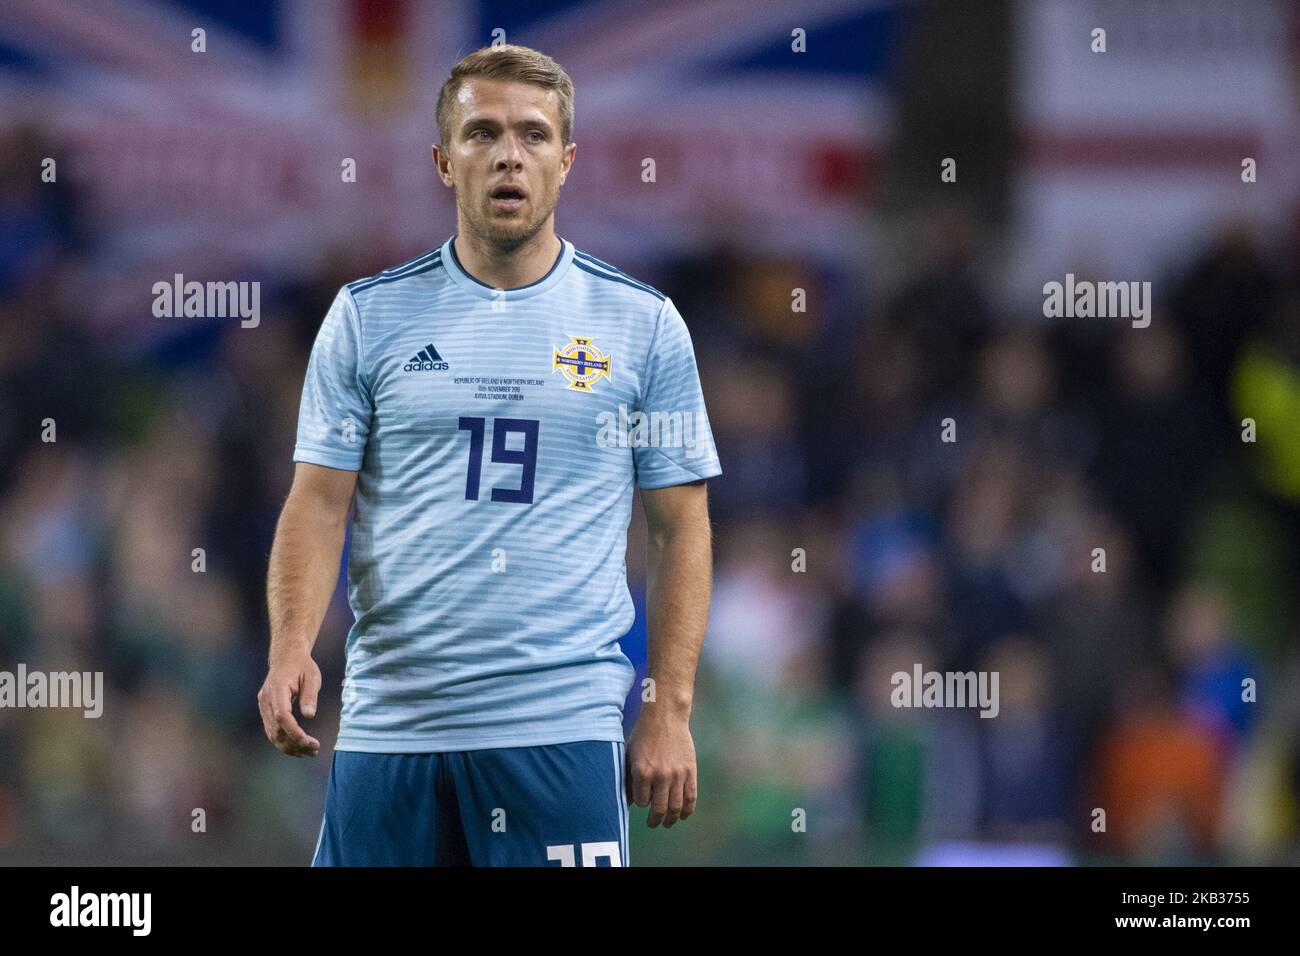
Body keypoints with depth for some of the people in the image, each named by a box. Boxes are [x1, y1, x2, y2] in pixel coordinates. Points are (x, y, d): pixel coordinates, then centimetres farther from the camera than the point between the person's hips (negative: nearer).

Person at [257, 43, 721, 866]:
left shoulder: (643, 323, 5)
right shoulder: (368, 315, 7)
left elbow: (681, 527, 6)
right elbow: (320, 501, 4)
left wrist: (670, 711, -1)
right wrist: (292, 646, -13)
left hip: (565, 727, -1)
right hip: (388, 725, 1)